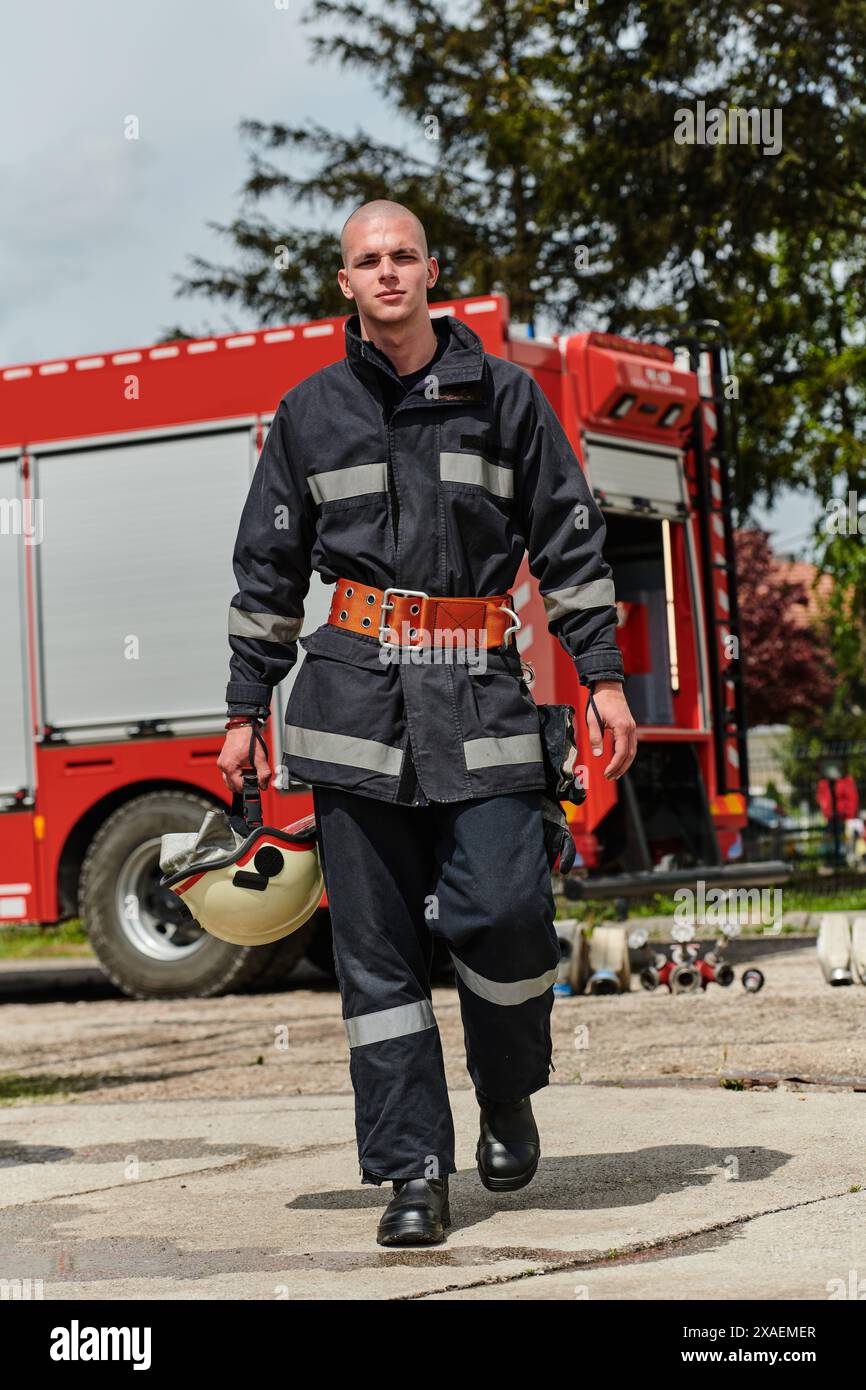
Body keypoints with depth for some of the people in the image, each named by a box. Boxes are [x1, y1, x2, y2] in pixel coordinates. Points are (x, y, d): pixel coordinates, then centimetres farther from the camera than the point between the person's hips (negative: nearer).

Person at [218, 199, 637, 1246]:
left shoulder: (504, 396, 9)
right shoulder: (310, 413, 11)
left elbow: (570, 541, 10)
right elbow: (268, 570, 14)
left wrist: (604, 677, 2)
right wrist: (245, 711, 11)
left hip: (479, 691, -1)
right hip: (356, 696, 1)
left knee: (502, 907, -12)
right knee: (376, 944, -2)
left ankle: (509, 1099, 17)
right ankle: (414, 1174, 4)